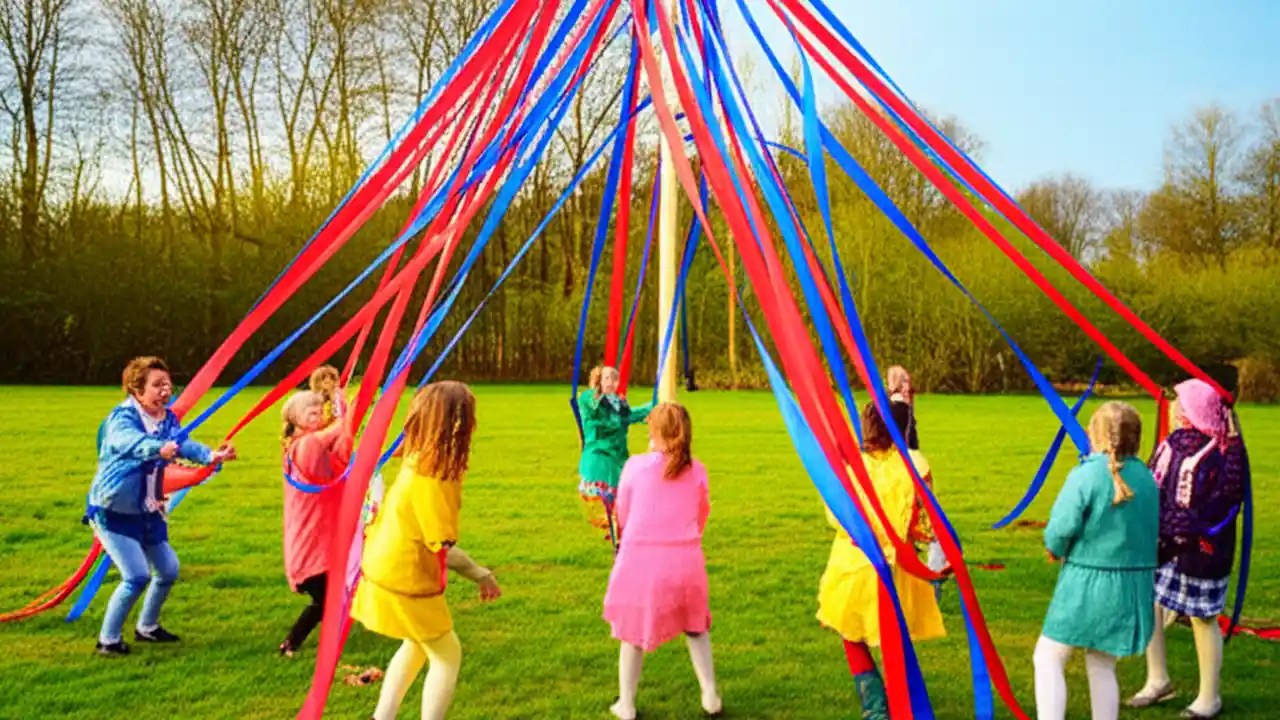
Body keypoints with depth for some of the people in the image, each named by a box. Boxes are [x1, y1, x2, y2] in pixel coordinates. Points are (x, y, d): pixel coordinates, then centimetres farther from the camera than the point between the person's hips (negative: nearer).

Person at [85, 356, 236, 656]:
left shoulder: (168, 420, -1)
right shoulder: (122, 418, -19)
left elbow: (183, 443, -21)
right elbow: (130, 441, -43)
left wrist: (211, 455, -43)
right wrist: (159, 449, -65)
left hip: (147, 512, 7)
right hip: (114, 511, -7)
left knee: (168, 569, 13)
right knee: (137, 575, -15)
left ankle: (147, 627, 35)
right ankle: (108, 640, 4)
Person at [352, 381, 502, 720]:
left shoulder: (418, 460, -3)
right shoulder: (430, 479, -29)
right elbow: (443, 548, -24)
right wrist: (482, 575, -13)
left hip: (387, 570, 9)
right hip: (405, 580, -9)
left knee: (417, 645, 28)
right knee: (447, 656, 8)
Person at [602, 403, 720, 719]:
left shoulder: (636, 465, -8)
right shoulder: (696, 470, -2)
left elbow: (622, 514, 5)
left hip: (640, 560, -2)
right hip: (686, 560, 2)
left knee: (634, 631, 13)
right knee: (695, 628, 22)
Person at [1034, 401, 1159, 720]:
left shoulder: (1087, 474, -15)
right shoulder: (1146, 477, 2)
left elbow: (1062, 527, -19)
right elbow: (1151, 531, 6)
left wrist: (1056, 549, 1)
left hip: (1087, 580, -6)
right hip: (1134, 584, 6)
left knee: (1049, 658, 7)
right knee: (1102, 666, 18)